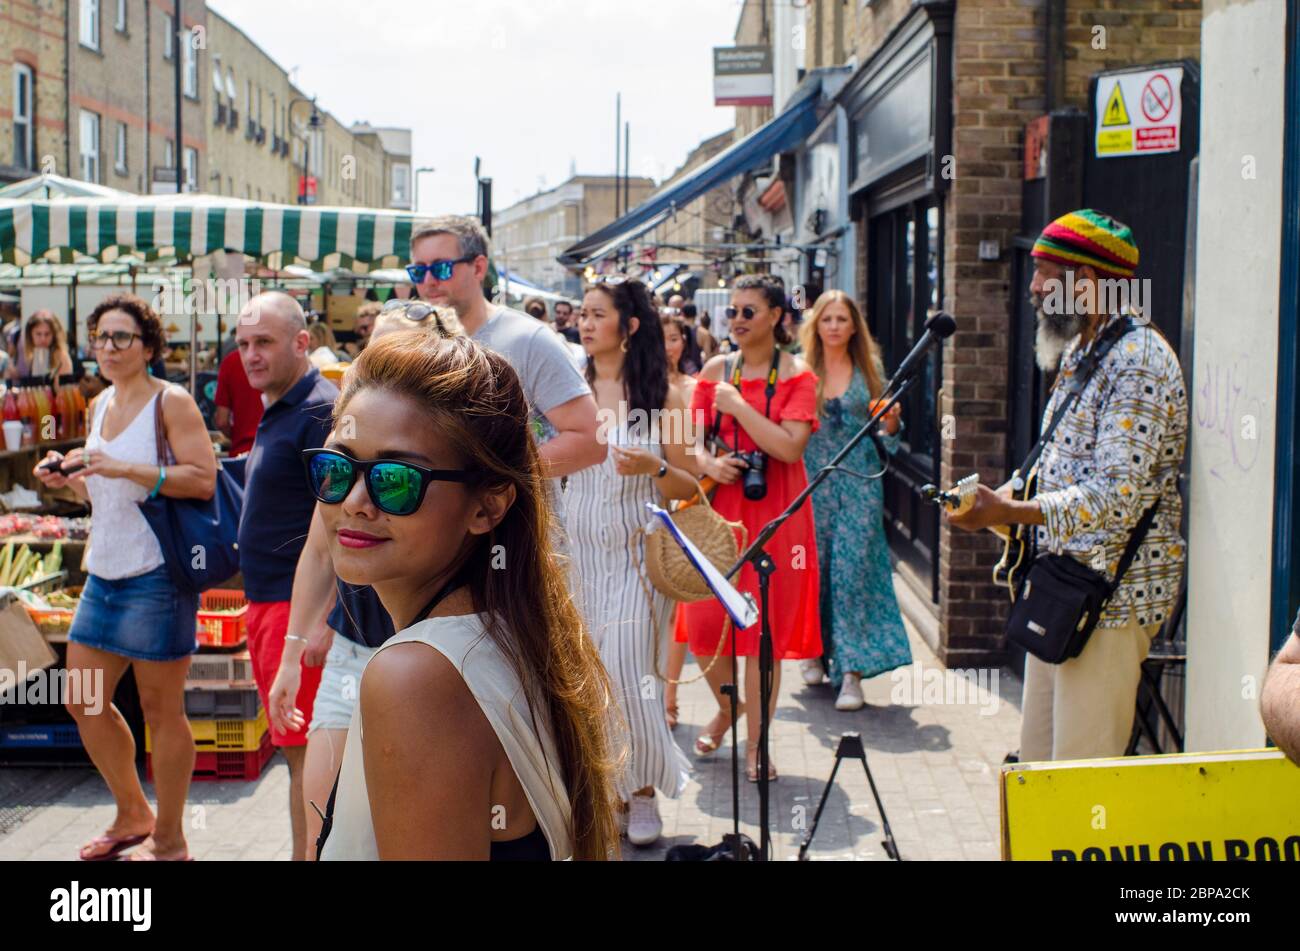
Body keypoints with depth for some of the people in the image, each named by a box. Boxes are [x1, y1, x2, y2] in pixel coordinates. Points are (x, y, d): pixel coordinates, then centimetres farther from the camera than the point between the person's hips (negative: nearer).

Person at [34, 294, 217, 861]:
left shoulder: (171, 402, -9)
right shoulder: (100, 405, 14)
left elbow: (204, 480, -18)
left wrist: (127, 468, -24)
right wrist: (66, 479, 5)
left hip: (156, 574, -8)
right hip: (104, 571, 8)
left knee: (160, 708, 1)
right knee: (82, 702, 14)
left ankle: (169, 841, 14)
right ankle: (132, 817, 32)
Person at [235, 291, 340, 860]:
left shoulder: (320, 411, -15)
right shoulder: (275, 412, 15)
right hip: (267, 601, 10)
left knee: (302, 749, -3)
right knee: (295, 747, 16)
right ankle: (308, 849, 25)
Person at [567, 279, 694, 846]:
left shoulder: (661, 393, -2)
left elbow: (686, 486, -1)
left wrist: (654, 467, -20)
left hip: (636, 551, -3)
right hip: (578, 548, 3)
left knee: (626, 670, -7)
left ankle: (642, 789, 11)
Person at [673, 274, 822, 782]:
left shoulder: (796, 375, -3)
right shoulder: (716, 370, 9)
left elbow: (790, 446, -16)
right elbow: (693, 438, 8)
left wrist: (737, 405, -15)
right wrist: (708, 463, -13)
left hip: (772, 513, -3)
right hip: (718, 509, 4)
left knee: (765, 626, -1)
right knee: (703, 622, 3)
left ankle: (756, 743, 12)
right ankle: (727, 708, 32)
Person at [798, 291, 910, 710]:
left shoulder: (869, 371, 7)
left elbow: (883, 436, 11)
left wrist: (891, 425, -10)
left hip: (859, 482, 0)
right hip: (811, 481, 1)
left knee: (854, 568, -7)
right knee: (813, 565, 6)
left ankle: (852, 671, -6)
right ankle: (813, 649, 27)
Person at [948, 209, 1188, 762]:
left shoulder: (1138, 359, -15)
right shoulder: (1078, 353, 16)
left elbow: (1114, 496, -24)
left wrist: (1008, 513, -26)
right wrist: (1004, 499, 6)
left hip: (1113, 593, -10)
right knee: (1037, 759, 14)